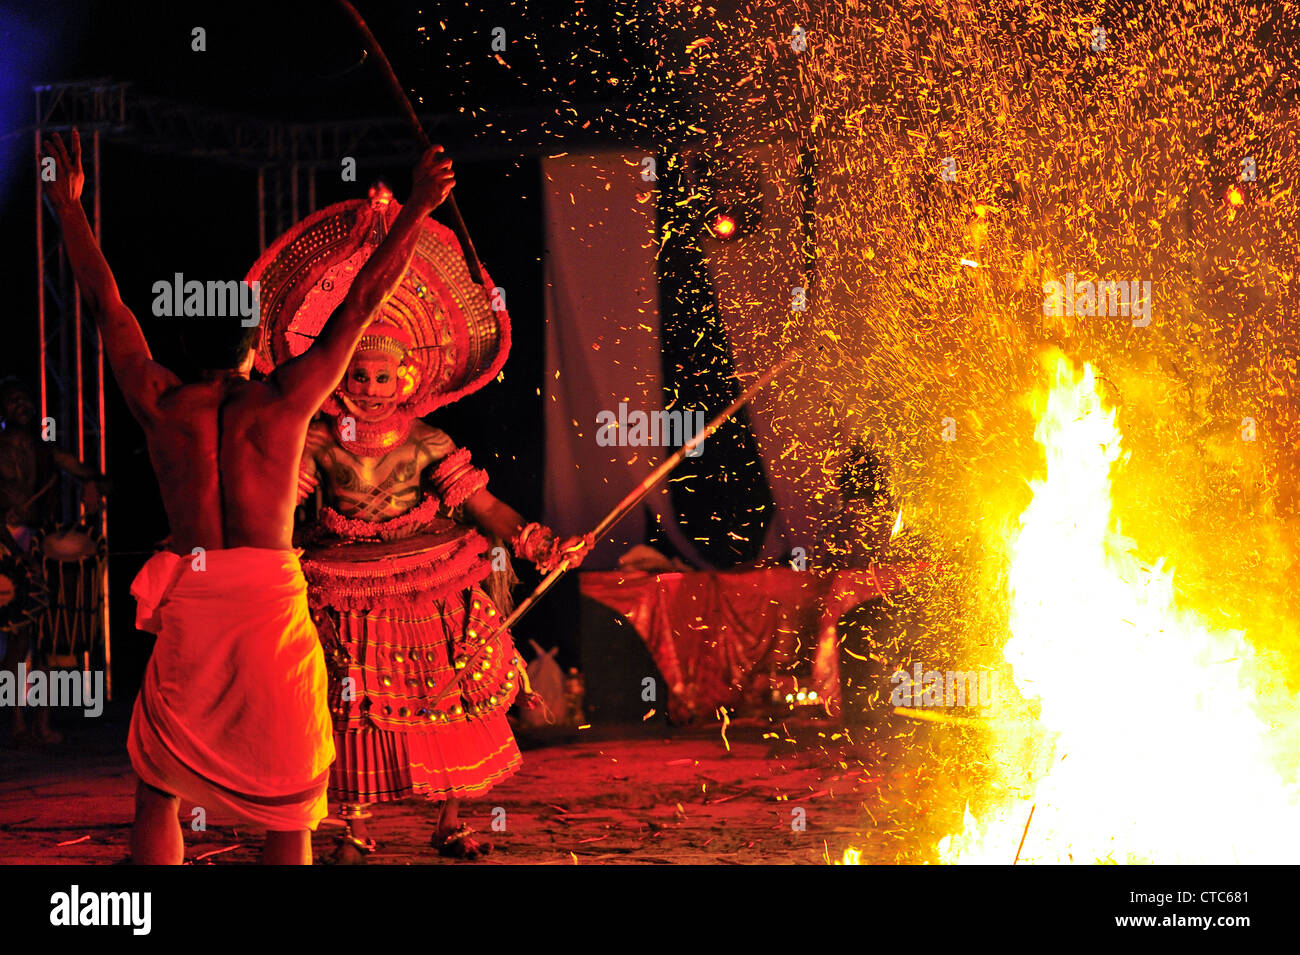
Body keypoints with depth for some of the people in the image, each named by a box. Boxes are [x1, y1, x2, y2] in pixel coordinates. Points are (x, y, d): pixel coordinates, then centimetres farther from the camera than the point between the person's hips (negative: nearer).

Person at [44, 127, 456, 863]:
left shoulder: (161, 404, 6)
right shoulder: (283, 400, 2)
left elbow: (107, 305, 16)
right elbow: (362, 304, 7)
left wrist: (71, 206, 26)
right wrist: (417, 209, 12)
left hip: (189, 613, 1)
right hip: (274, 608, -1)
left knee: (158, 790, 13)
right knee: (288, 812, 6)